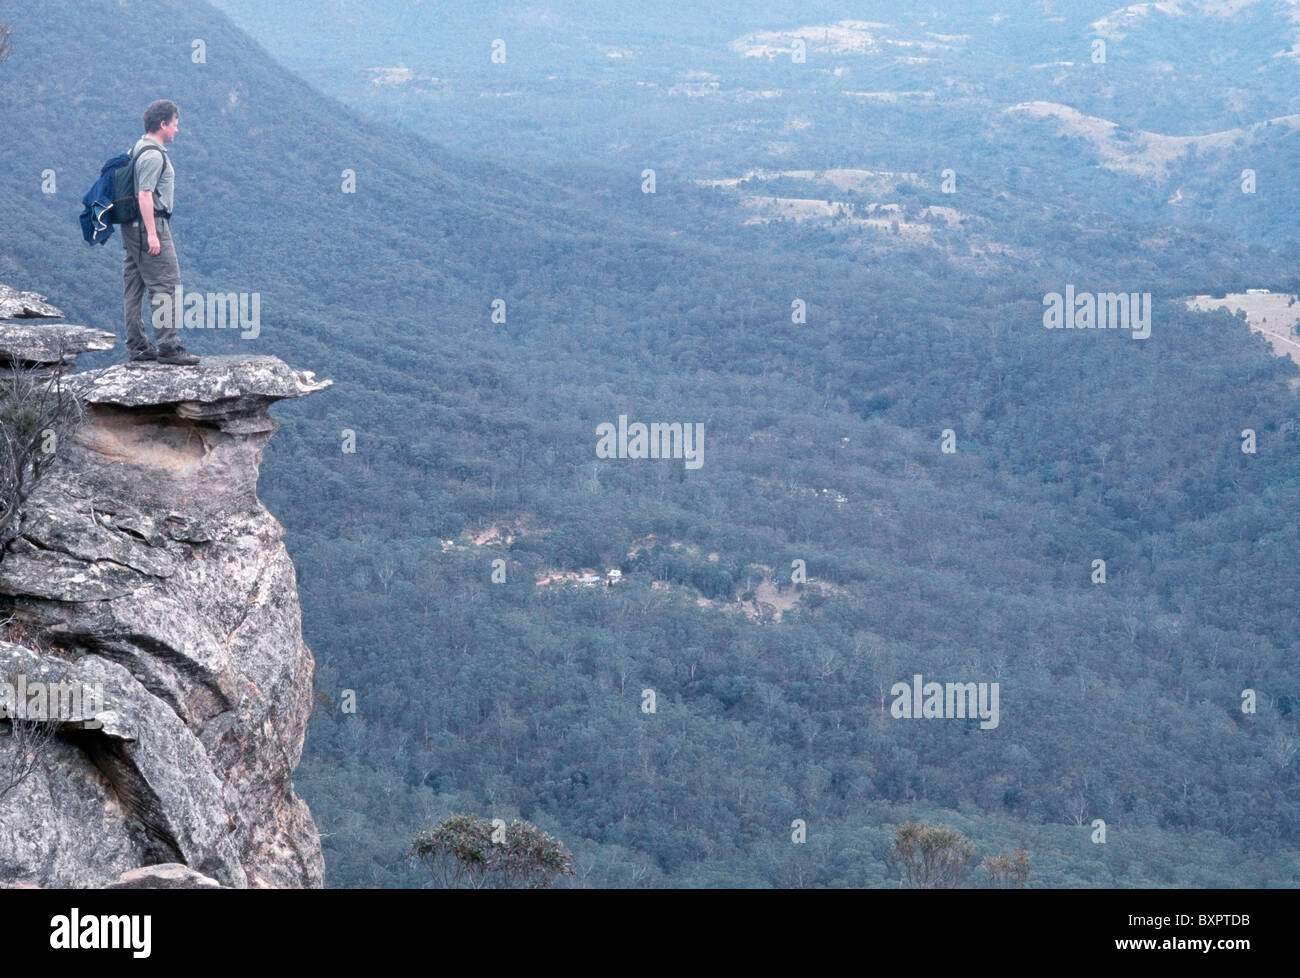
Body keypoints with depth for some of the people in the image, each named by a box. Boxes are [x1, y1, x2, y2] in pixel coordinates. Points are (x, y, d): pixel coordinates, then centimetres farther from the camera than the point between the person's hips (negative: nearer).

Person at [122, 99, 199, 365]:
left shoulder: (138, 149, 17)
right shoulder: (153, 155, -15)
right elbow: (144, 195, -22)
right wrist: (152, 234, -24)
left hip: (132, 227, 11)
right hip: (149, 224, -11)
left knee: (134, 288, 10)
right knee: (166, 284, -9)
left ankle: (137, 347, 13)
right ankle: (168, 346, -11)